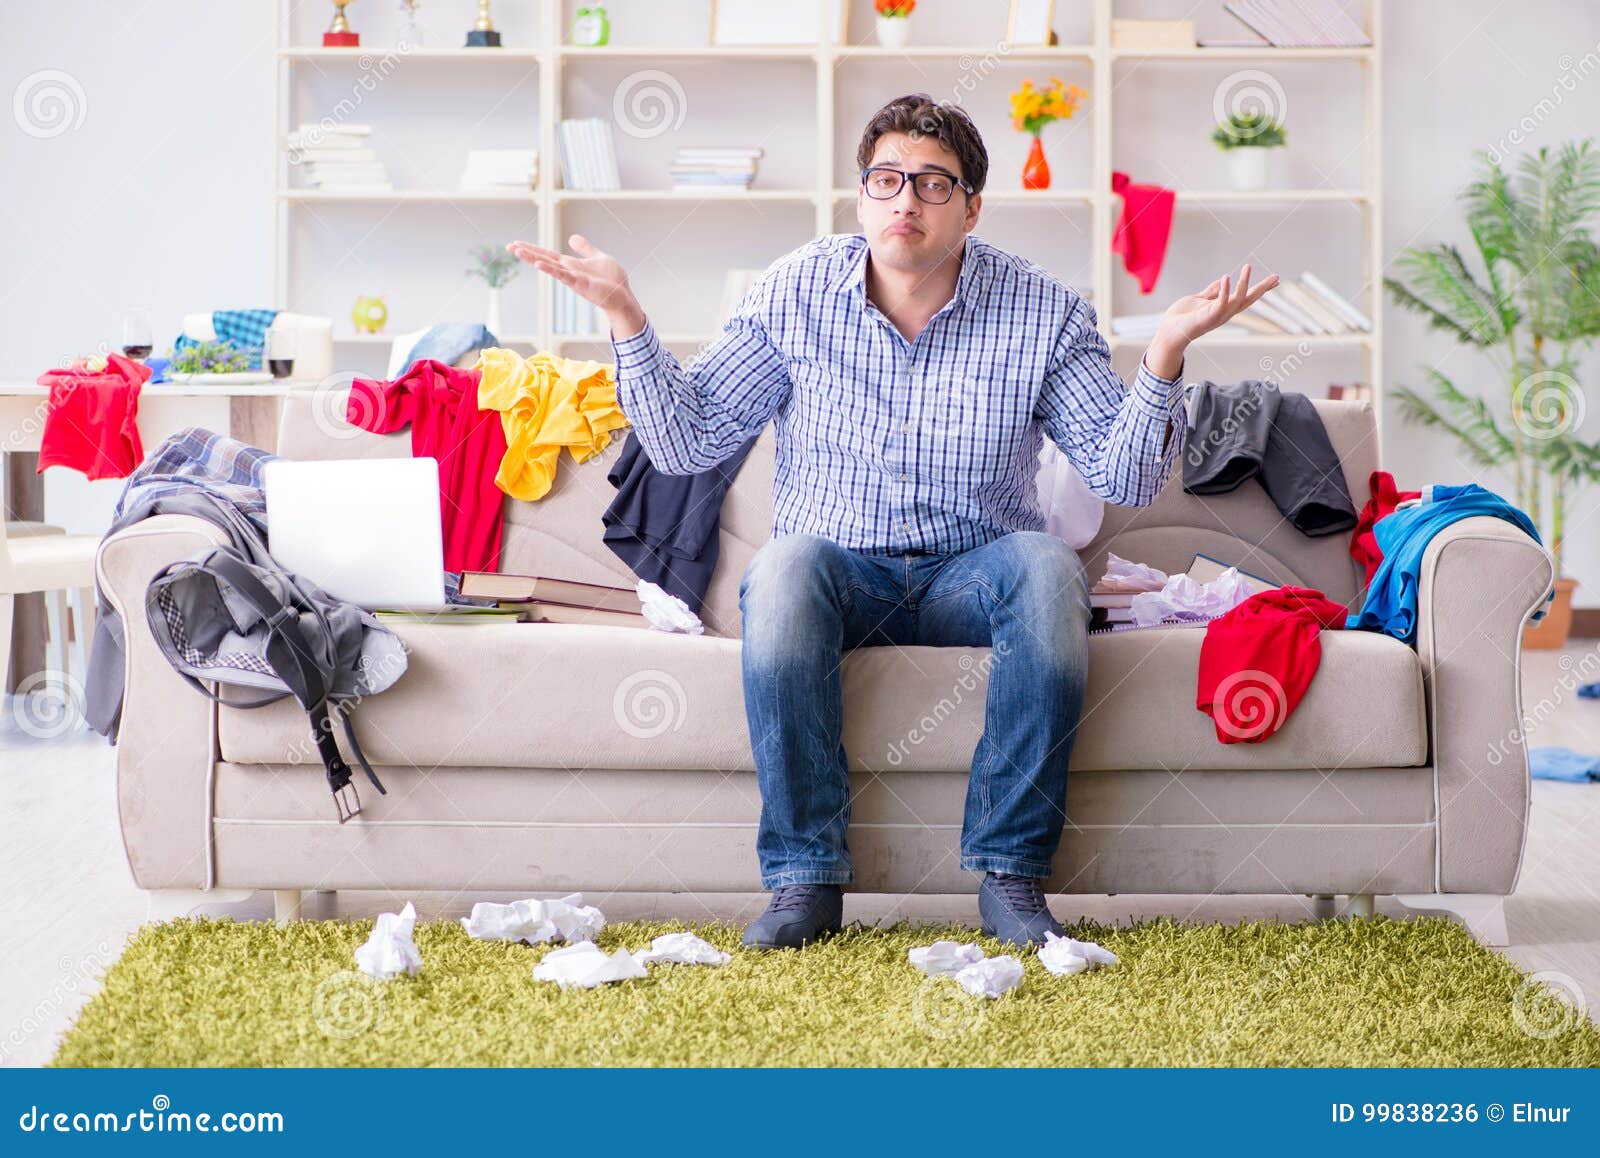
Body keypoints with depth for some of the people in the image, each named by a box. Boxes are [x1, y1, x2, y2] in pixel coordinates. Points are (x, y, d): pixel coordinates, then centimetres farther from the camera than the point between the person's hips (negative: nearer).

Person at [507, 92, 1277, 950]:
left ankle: (1010, 873, -25)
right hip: (837, 568, 0)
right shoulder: (795, 293, -3)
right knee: (783, 567, -34)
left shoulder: (1041, 311, -4)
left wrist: (1164, 354, -22)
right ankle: (806, 876, -27)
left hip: (973, 570, 0)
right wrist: (627, 319, -14)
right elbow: (686, 443, -3)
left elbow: (1124, 477, -6)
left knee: (1046, 566, -33)